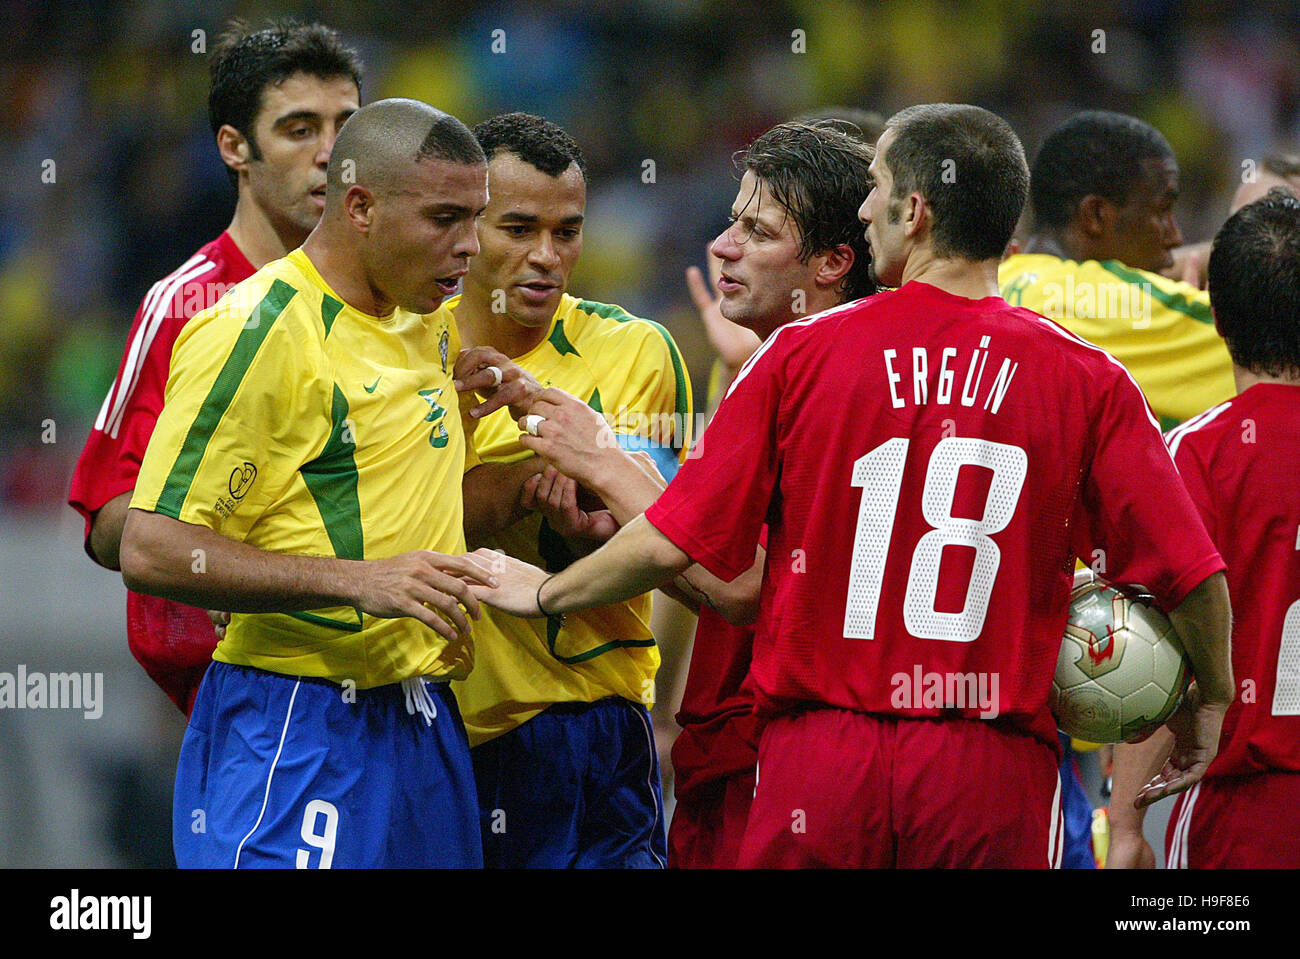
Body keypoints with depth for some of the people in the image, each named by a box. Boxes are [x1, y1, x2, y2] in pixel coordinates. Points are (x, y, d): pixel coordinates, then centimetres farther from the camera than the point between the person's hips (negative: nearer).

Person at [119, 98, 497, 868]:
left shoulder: (430, 319, 13)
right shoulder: (257, 332, -13)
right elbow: (152, 552, -18)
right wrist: (361, 582, -23)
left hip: (425, 725, 8)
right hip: (291, 738, -8)